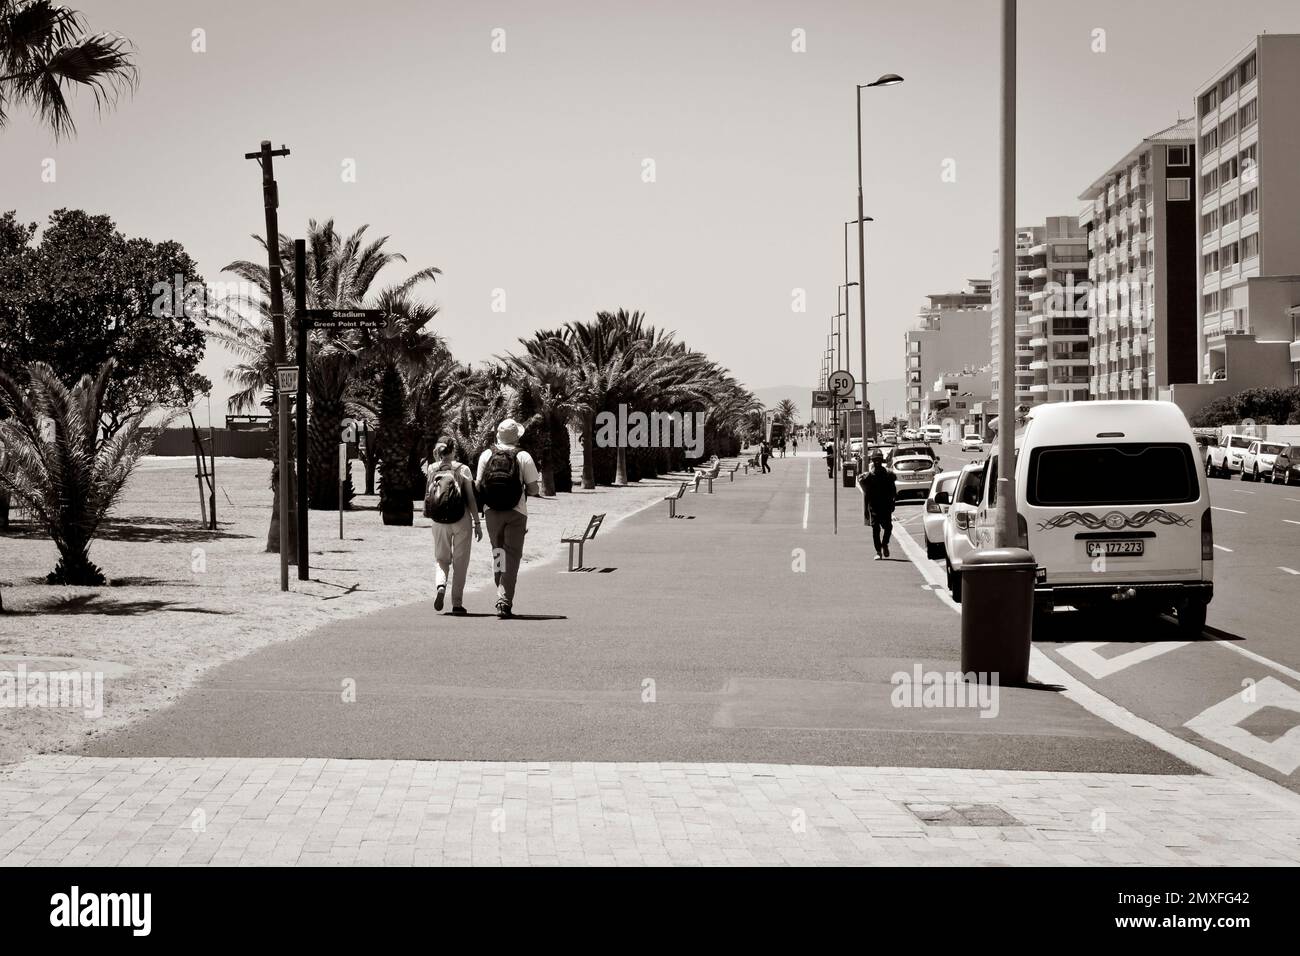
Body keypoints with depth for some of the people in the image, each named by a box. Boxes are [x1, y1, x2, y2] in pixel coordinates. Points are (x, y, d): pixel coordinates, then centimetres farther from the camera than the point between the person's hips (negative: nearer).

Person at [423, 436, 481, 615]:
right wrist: (477, 523, 1)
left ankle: (441, 585, -11)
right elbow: (471, 499, -6)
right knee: (460, 562, 8)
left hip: (438, 521, 2)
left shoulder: (431, 469, -1)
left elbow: (429, 495, 12)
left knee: (441, 559, 17)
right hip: (461, 520, -2)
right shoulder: (462, 469, -7)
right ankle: (457, 603, 7)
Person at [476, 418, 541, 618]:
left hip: (492, 511, 2)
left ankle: (502, 594, 15)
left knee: (498, 553, 17)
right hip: (516, 512, -2)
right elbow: (534, 489, -4)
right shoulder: (524, 457, -4)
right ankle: (505, 600, -9)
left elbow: (478, 486, 2)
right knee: (512, 556, 1)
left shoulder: (486, 454, 2)